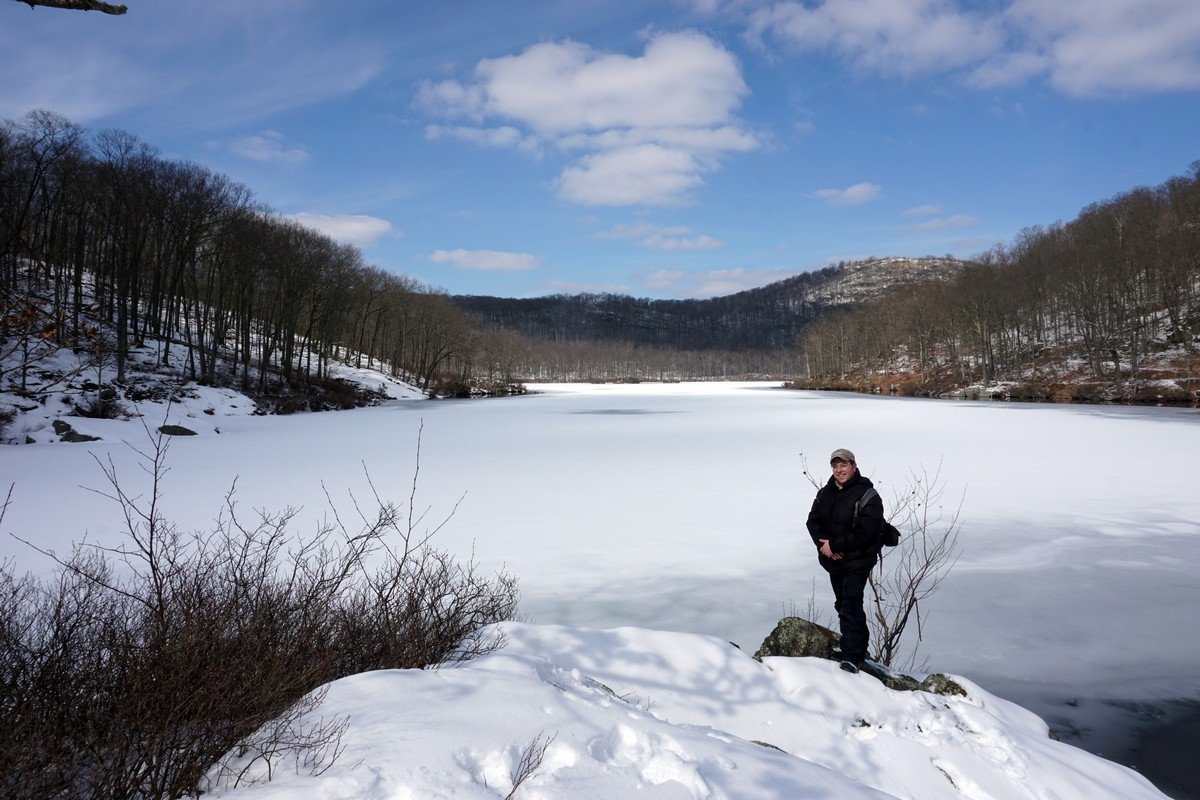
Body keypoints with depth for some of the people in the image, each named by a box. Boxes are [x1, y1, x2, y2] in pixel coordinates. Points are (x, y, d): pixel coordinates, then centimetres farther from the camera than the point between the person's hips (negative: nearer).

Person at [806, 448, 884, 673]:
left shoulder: (868, 496, -14)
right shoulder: (825, 493, 7)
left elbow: (864, 532, -22)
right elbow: (813, 521, 5)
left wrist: (834, 546, -21)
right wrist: (822, 544, -14)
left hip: (857, 561, -7)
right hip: (833, 561, 7)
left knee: (850, 606, -16)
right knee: (842, 605, 18)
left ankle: (852, 657, -14)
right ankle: (860, 645, 35)